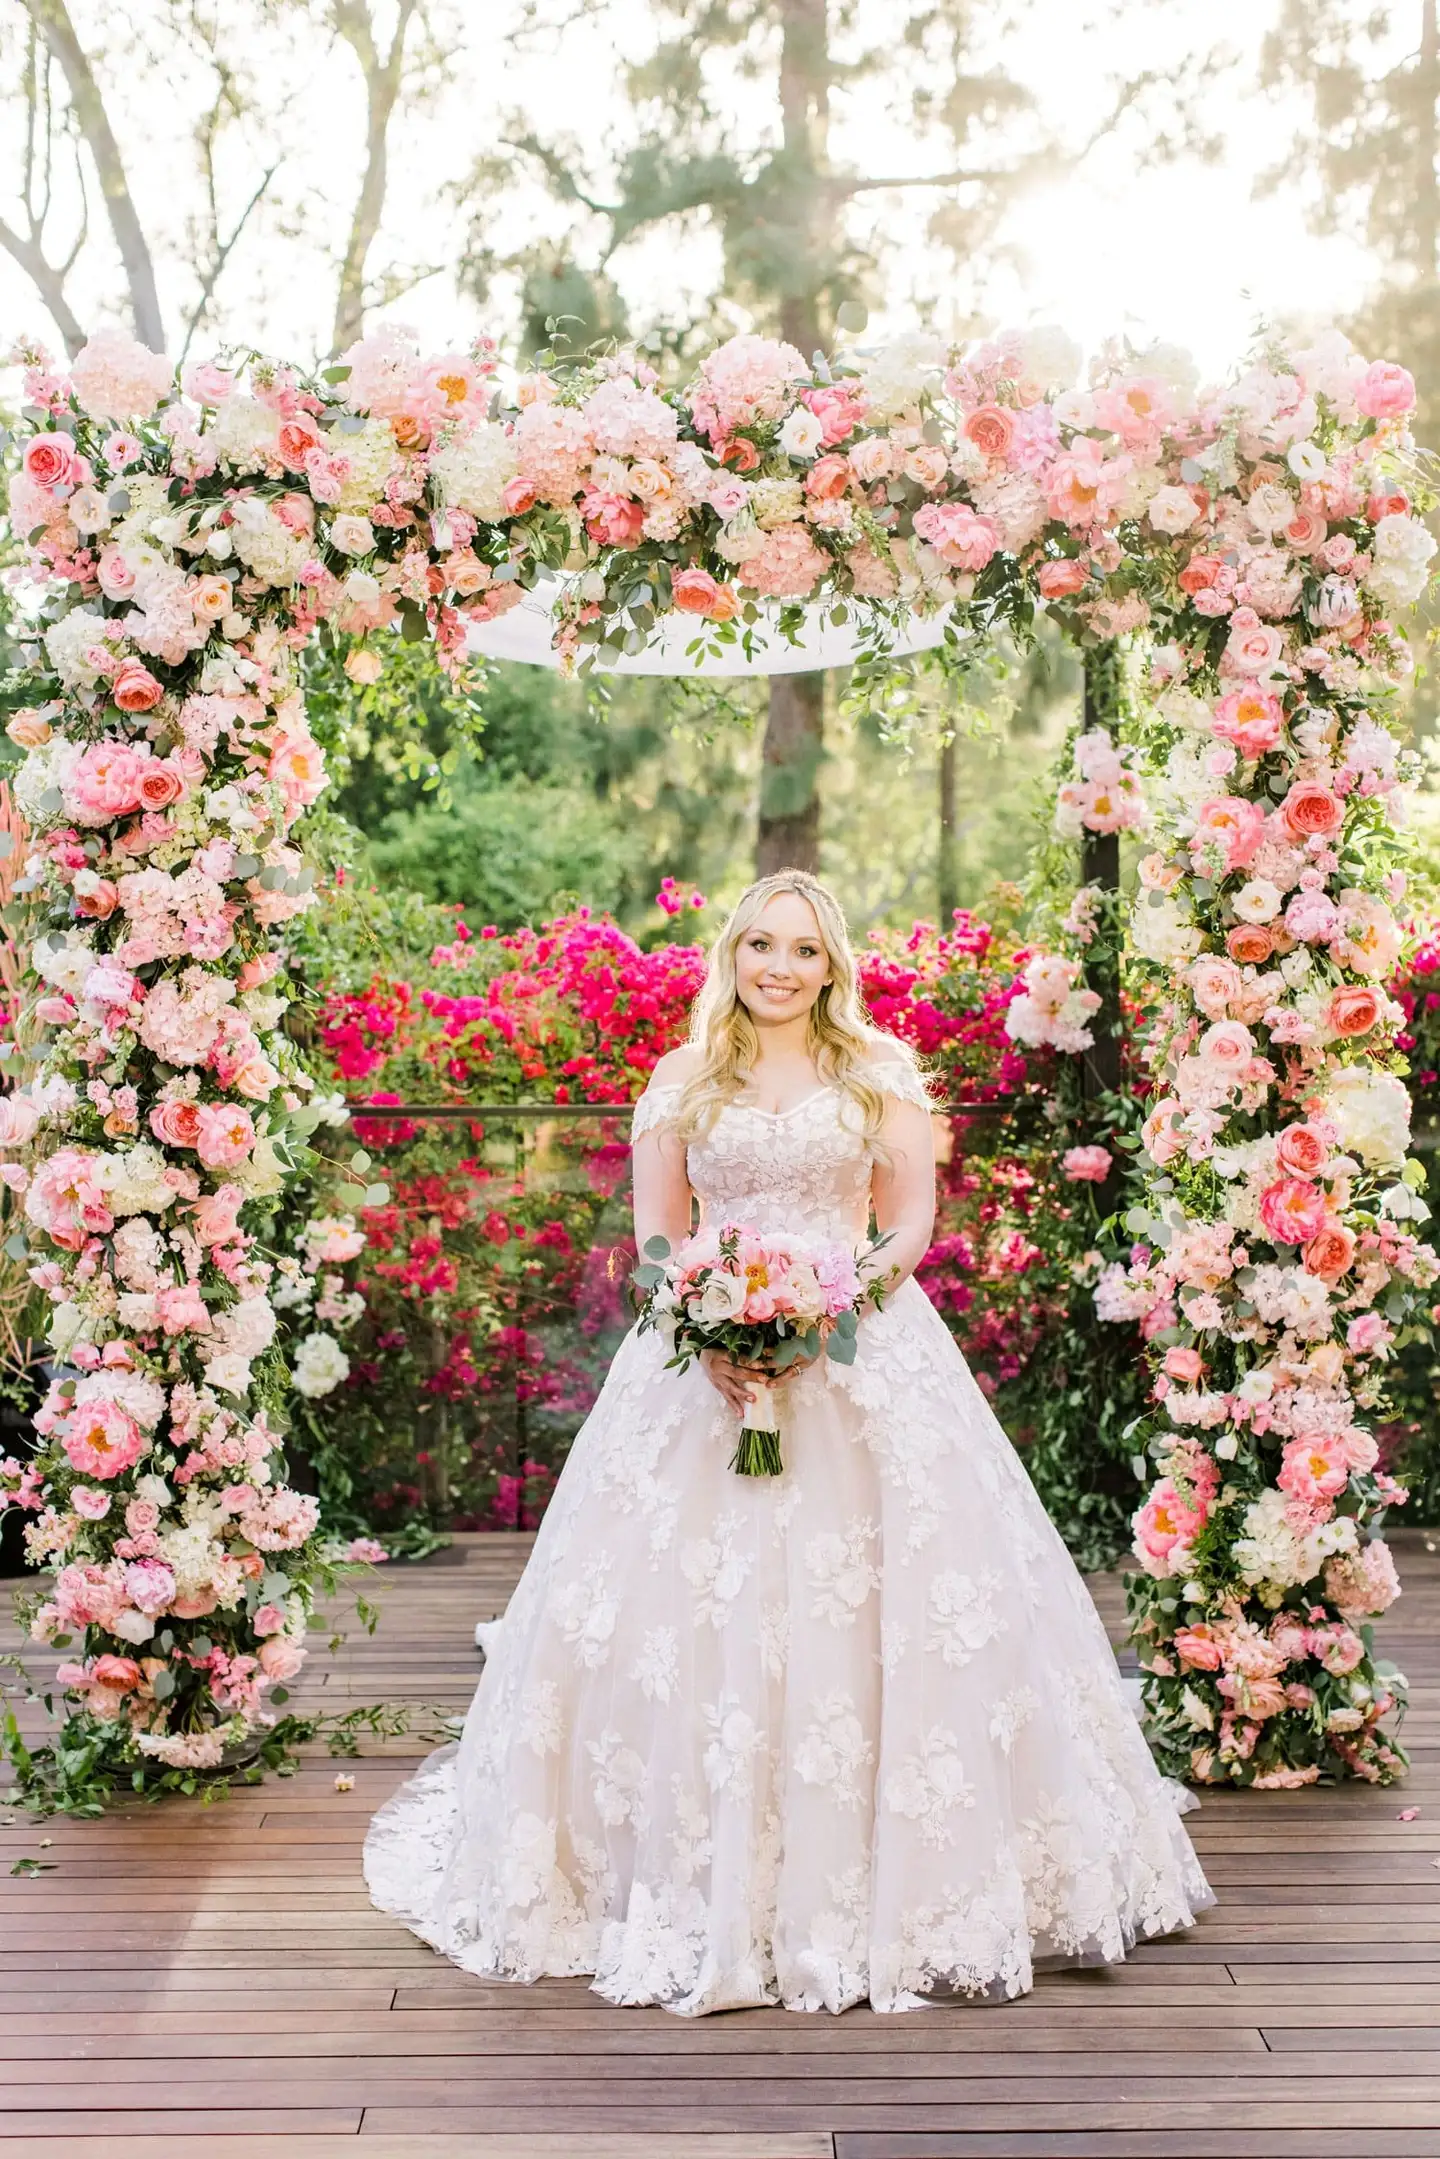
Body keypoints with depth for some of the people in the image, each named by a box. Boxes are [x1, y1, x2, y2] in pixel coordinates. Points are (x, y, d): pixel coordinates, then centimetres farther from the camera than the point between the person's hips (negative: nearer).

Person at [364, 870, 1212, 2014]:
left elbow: (912, 1222, 4)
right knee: (685, 1609, -2)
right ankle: (697, 1875, 10)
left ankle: (879, 1878, 10)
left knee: (872, 1611, -4)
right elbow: (656, 1233, 6)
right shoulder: (683, 1080, 10)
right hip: (704, 1352, 1)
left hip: (865, 1352, -1)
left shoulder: (881, 1072, 7)